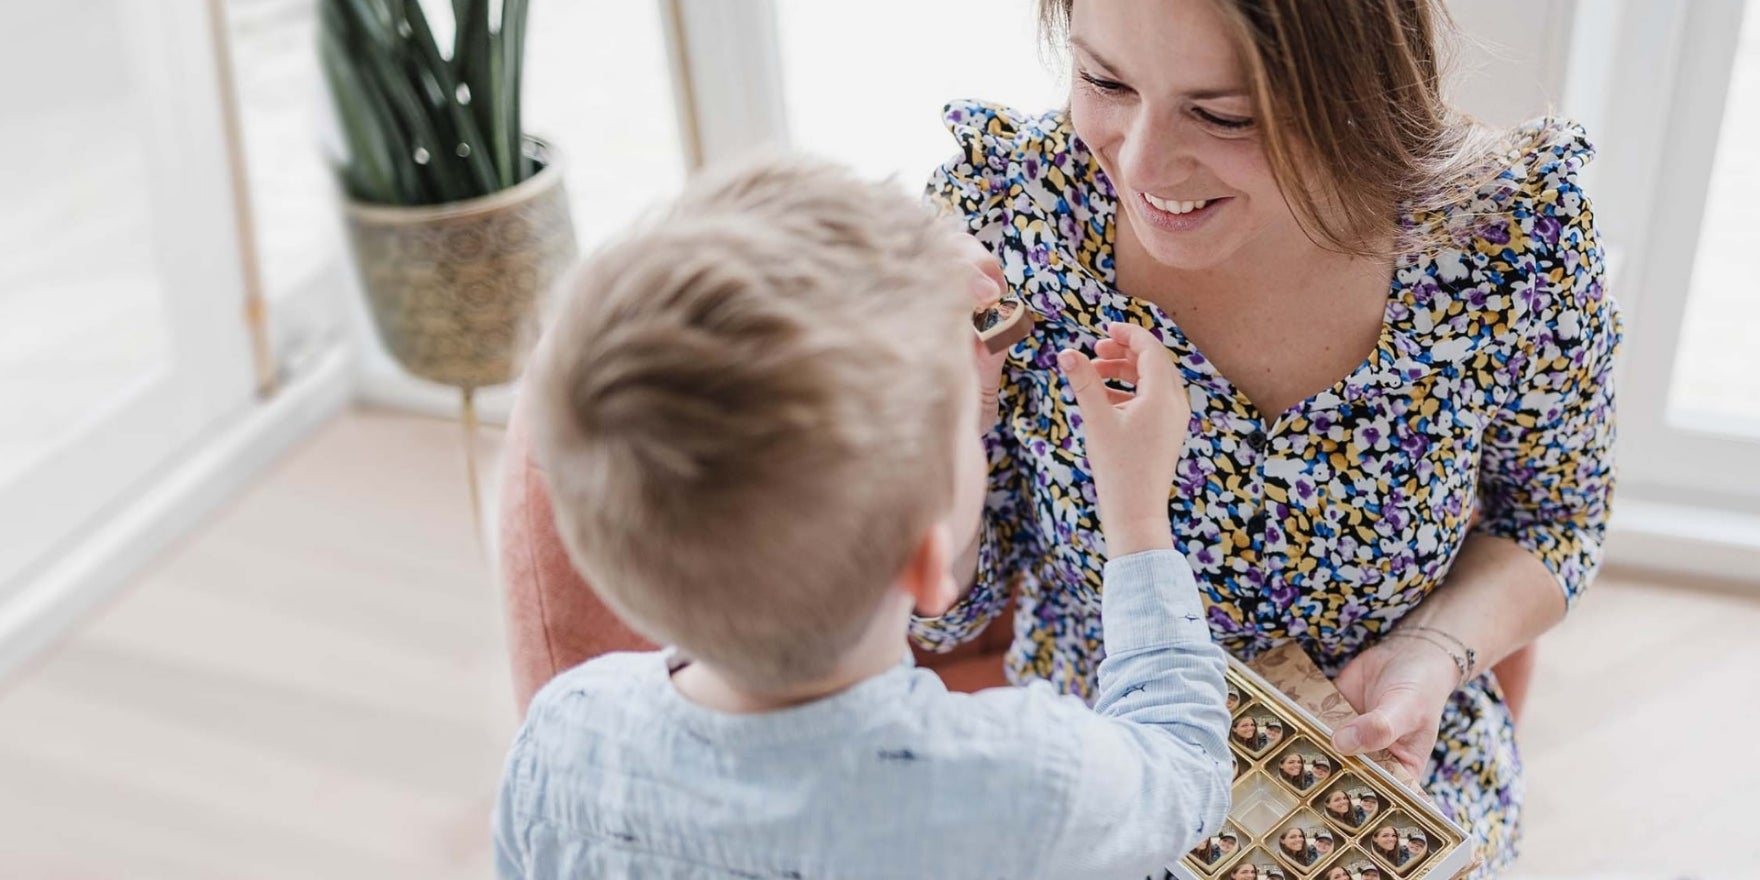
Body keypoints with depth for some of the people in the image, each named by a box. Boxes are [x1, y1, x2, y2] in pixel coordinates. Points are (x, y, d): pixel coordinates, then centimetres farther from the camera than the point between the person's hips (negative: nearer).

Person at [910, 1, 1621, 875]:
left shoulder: (1516, 229, -19)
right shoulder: (1001, 205, -19)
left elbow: (1551, 517, 1)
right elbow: (943, 607, -10)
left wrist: (1436, 653, -18)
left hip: (1390, 793, 1)